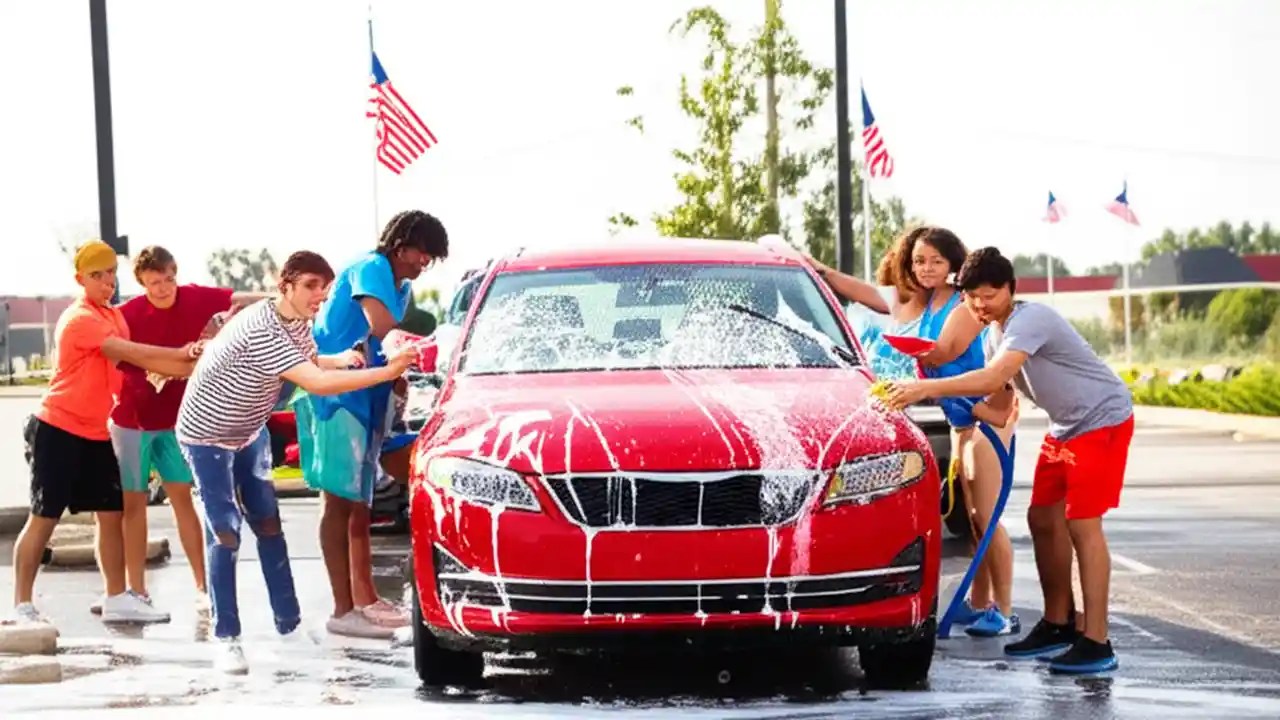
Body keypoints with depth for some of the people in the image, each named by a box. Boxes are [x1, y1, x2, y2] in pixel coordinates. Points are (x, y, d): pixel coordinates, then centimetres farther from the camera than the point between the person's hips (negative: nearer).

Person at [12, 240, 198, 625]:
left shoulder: (113, 317, 12)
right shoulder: (80, 319, -18)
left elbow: (136, 360, 3)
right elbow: (130, 353, -26)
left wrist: (191, 368, -11)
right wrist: (182, 354, -23)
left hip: (96, 433, 9)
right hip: (59, 430, -9)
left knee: (111, 513, 8)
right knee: (44, 517, -4)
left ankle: (117, 598, 14)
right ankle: (21, 605, 1)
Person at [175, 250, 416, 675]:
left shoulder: (298, 322, -7)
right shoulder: (262, 330, -35)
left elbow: (312, 364, 11)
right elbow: (317, 384, -40)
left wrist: (343, 359, -13)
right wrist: (388, 372, -42)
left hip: (249, 432, 8)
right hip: (207, 434, -8)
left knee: (268, 524, 8)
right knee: (225, 534, -10)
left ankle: (289, 623, 15)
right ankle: (226, 639, -5)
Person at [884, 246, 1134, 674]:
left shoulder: (1030, 320, -25)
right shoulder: (999, 330, 7)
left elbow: (993, 378, -38)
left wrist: (926, 389, -43)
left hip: (1101, 420, -10)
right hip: (1065, 428, 10)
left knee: (1083, 524, -14)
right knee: (1043, 519, 11)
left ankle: (1096, 645, -15)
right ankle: (1058, 624, 23)